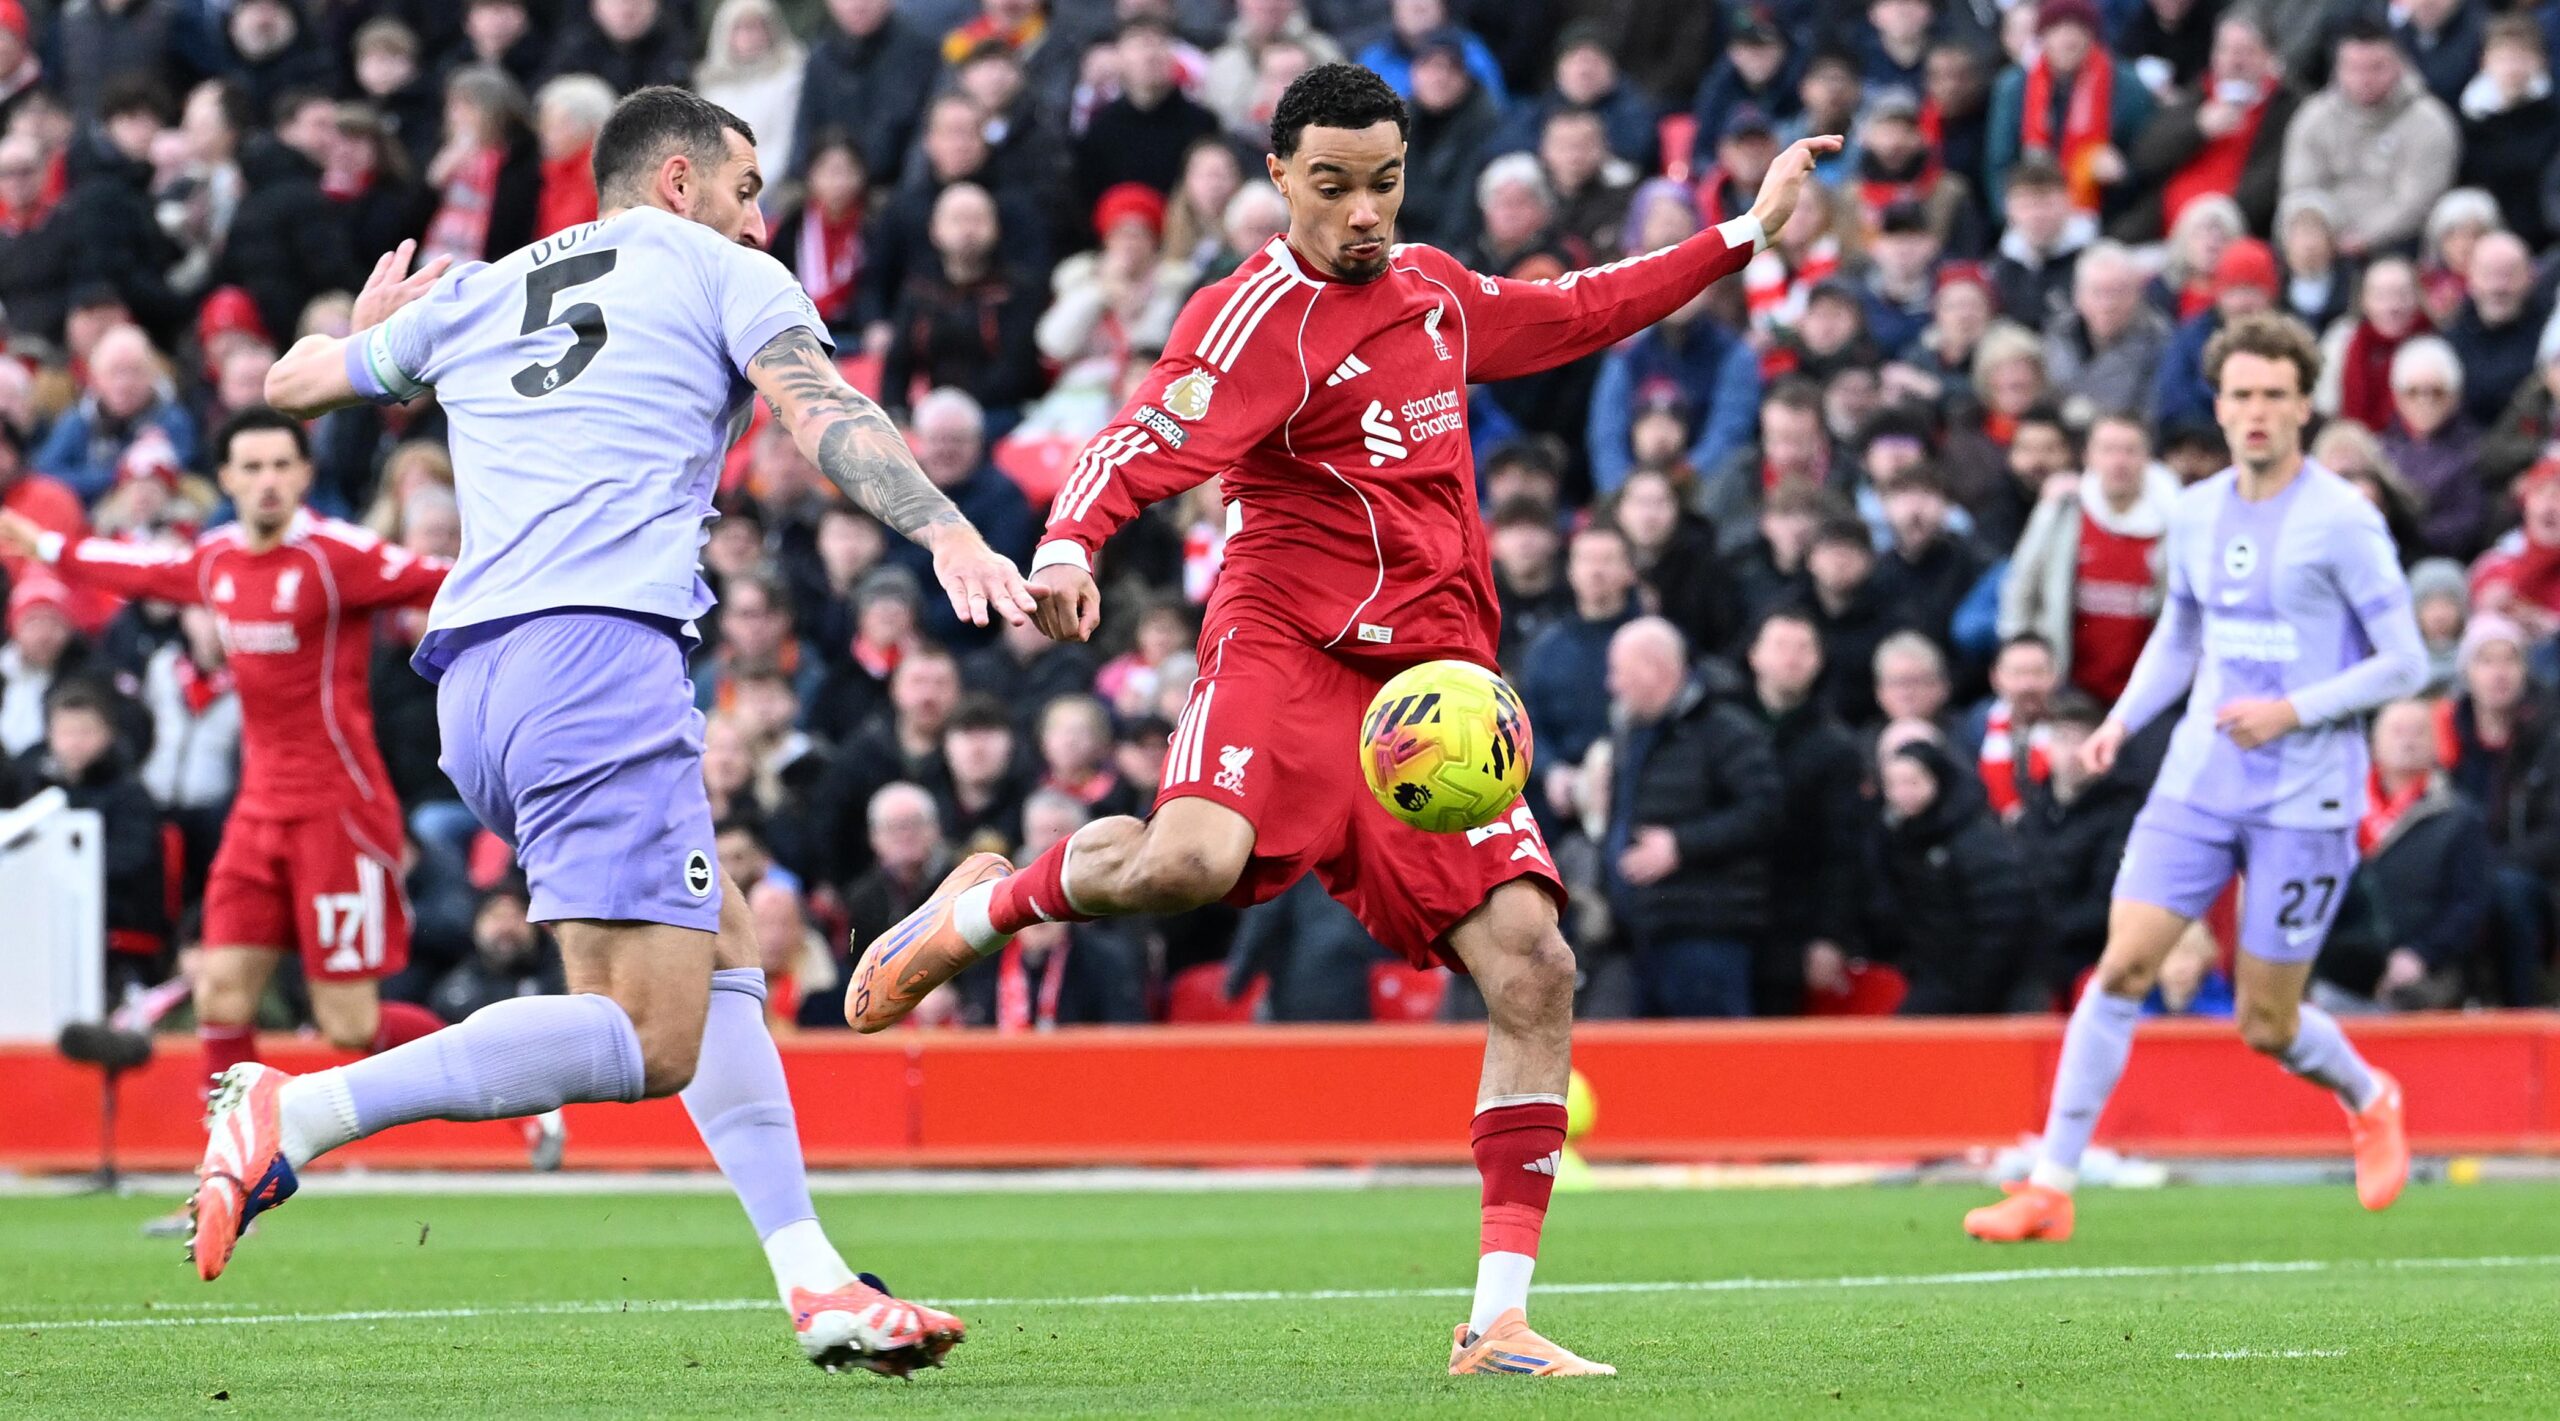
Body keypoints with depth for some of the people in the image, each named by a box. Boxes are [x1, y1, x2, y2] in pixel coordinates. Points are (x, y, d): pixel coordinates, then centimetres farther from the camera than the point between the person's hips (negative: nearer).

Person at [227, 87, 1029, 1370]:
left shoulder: (474, 294, 26)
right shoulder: (718, 274, 12)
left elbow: (292, 381, 38)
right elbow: (824, 415, -5)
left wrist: (369, 327, 60)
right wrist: (945, 533, -17)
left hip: (475, 674, 8)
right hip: (598, 645, -8)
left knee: (725, 952, 18)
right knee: (646, 1039, -14)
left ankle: (814, 1282, 8)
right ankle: (297, 1109, -23)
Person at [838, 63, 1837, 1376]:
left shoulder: (1436, 290, 19)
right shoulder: (1264, 316, -6)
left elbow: (1577, 315, 38)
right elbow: (1147, 442, -22)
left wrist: (1745, 234, 38)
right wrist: (1065, 546, -42)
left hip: (1434, 687, 6)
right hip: (1287, 650, -6)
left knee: (1531, 968, -10)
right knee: (1187, 862, -35)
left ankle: (1497, 1319, -6)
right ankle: (983, 907, 0)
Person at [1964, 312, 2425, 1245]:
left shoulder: (2342, 520, -10)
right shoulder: (2196, 512, 7)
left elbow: (2405, 664, -8)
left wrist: (2294, 710, -19)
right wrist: (2122, 720, 7)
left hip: (2305, 798, -4)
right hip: (2199, 780, 4)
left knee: (2264, 1026, 1)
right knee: (2121, 967, -10)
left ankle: (2368, 1101, 35)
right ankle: (2051, 1187, -8)